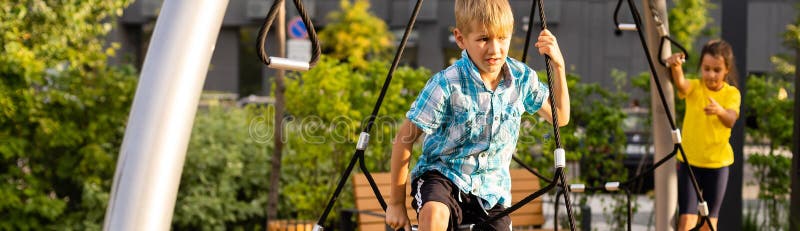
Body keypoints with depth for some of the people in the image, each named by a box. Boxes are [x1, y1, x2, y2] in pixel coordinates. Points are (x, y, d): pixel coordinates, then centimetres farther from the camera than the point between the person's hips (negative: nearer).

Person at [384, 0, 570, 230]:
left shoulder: (522, 77, -4)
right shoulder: (446, 85, -20)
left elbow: (560, 117, 10)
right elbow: (405, 139, -13)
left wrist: (558, 66, -5)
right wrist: (396, 203, -8)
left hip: (491, 188, 5)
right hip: (442, 174, -4)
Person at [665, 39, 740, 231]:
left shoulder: (732, 93, -5)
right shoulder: (694, 88, -6)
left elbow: (730, 120, -24)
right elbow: (681, 84, -31)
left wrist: (720, 111, -48)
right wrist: (676, 68, -54)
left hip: (717, 163, 1)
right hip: (689, 160, -1)